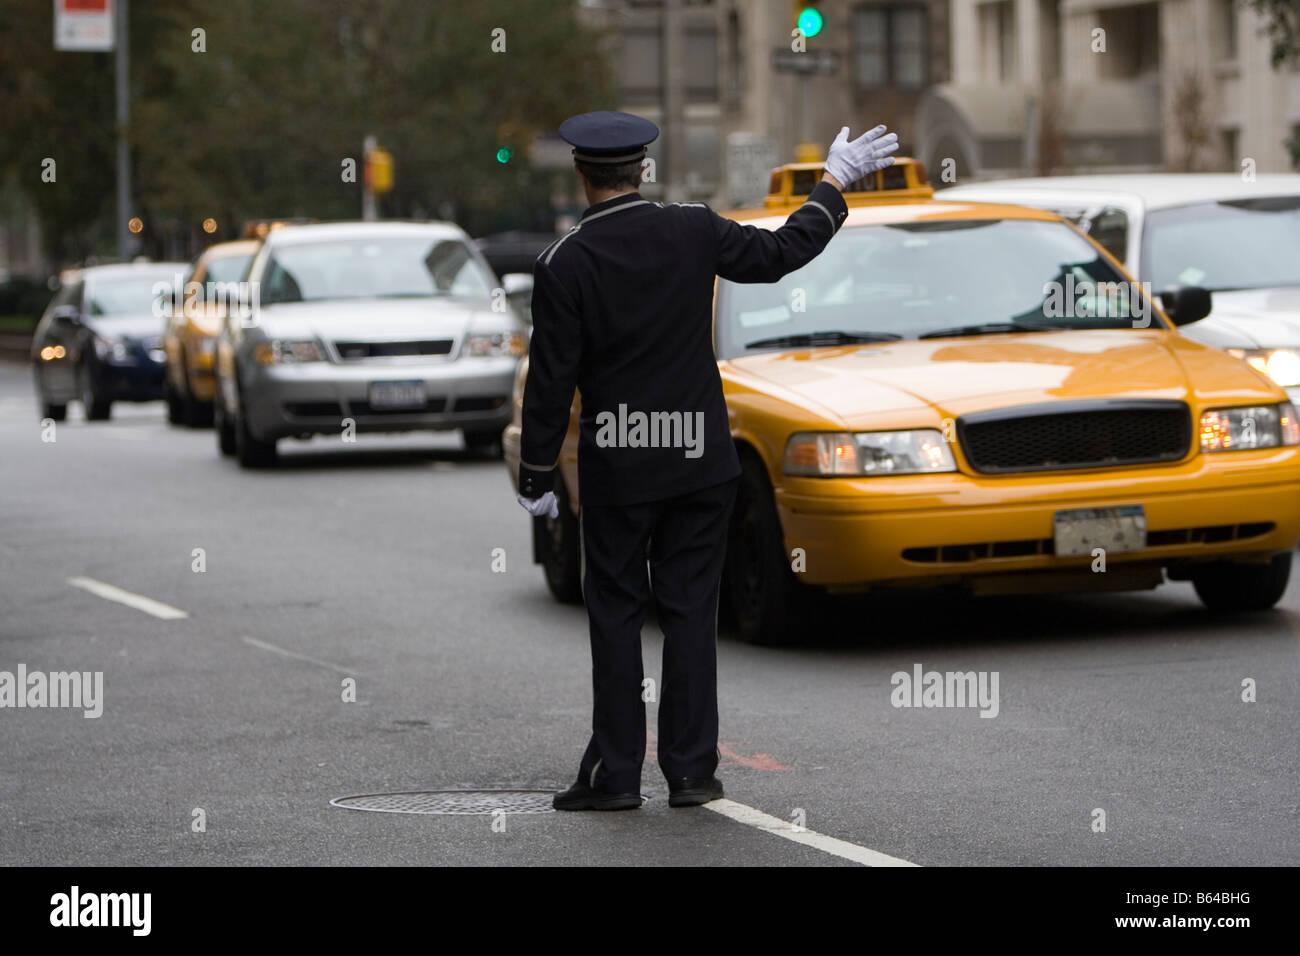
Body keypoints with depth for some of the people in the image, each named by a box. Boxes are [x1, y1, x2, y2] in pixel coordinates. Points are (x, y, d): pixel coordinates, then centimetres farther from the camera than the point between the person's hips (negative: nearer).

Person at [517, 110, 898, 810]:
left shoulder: (563, 262, -10)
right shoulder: (693, 230, -4)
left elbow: (550, 380, -9)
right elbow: (781, 252, 9)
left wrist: (536, 477, -1)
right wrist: (835, 183, 22)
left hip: (616, 465, -2)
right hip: (700, 458, 2)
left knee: (616, 611, 5)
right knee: (690, 609, 6)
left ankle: (615, 773, 5)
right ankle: (691, 770, 7)